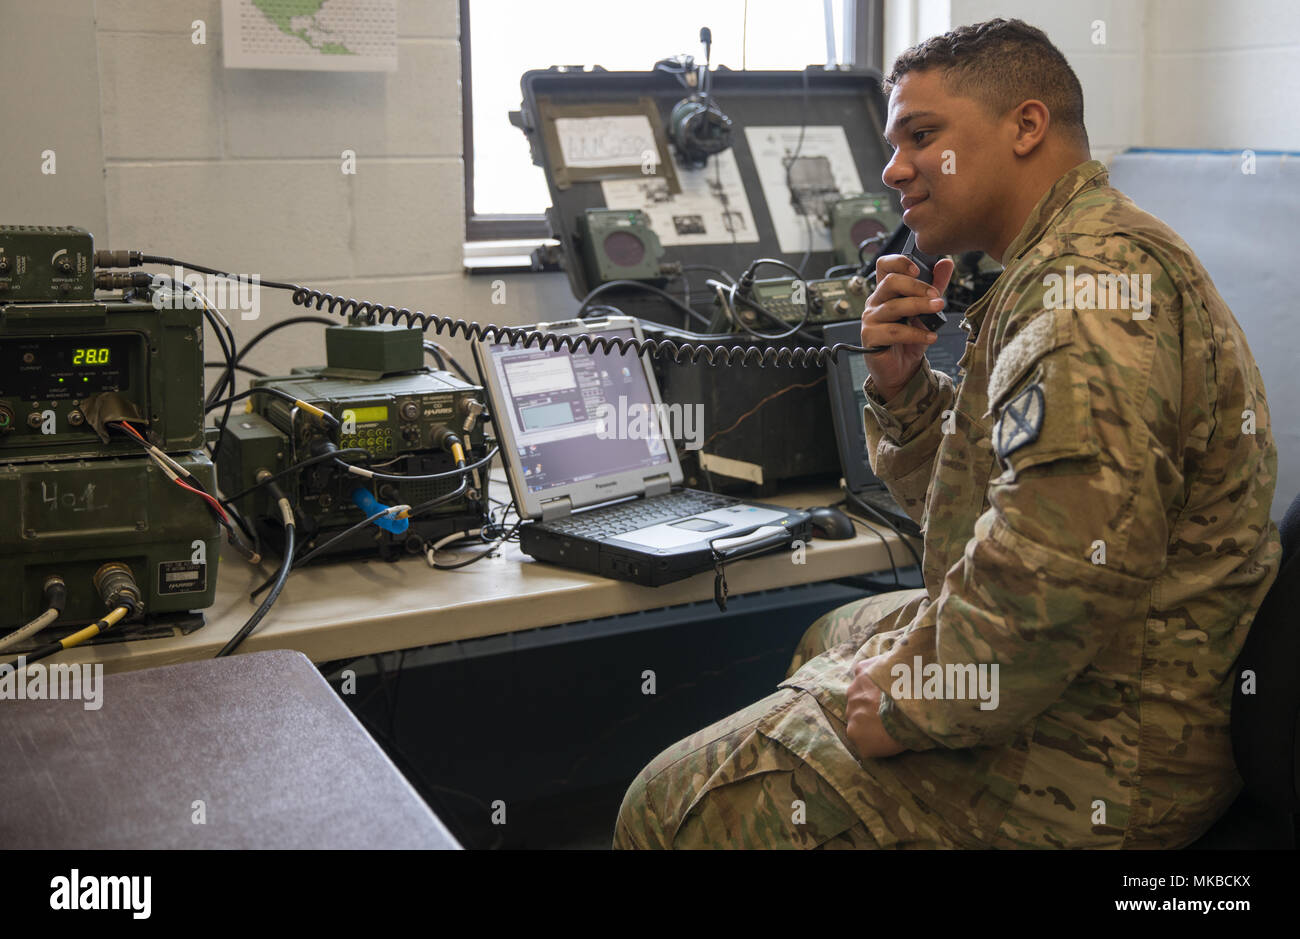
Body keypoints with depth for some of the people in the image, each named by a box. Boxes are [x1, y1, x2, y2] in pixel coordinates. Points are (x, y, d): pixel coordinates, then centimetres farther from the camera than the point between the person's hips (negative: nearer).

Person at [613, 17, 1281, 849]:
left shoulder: (1095, 270, -22)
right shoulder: (1071, 260, 14)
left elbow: (1069, 557, -34)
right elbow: (974, 505, 17)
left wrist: (907, 701, -21)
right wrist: (902, 386, -1)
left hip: (1091, 758, -11)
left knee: (670, 805, -6)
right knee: (834, 638, 32)